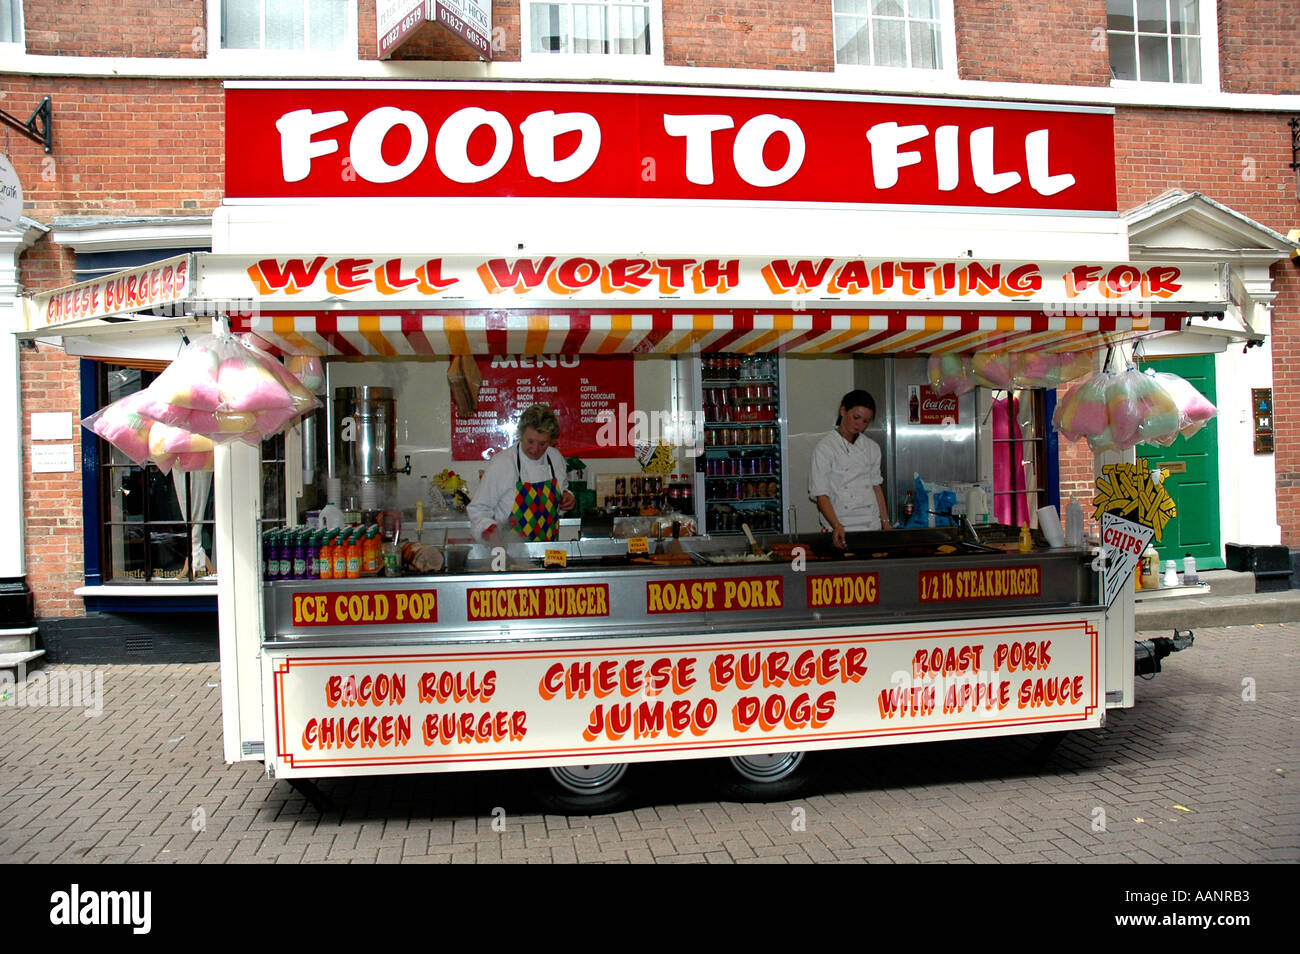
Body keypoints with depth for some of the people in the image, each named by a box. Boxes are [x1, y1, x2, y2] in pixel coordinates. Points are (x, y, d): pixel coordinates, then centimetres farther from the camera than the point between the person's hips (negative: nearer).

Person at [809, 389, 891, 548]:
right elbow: (821, 494, -12)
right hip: (841, 528, -5)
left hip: (872, 526, 5)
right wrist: (836, 526, -25)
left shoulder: (872, 448, 10)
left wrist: (885, 522, 9)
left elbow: (876, 486, 17)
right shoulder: (824, 448, -7)